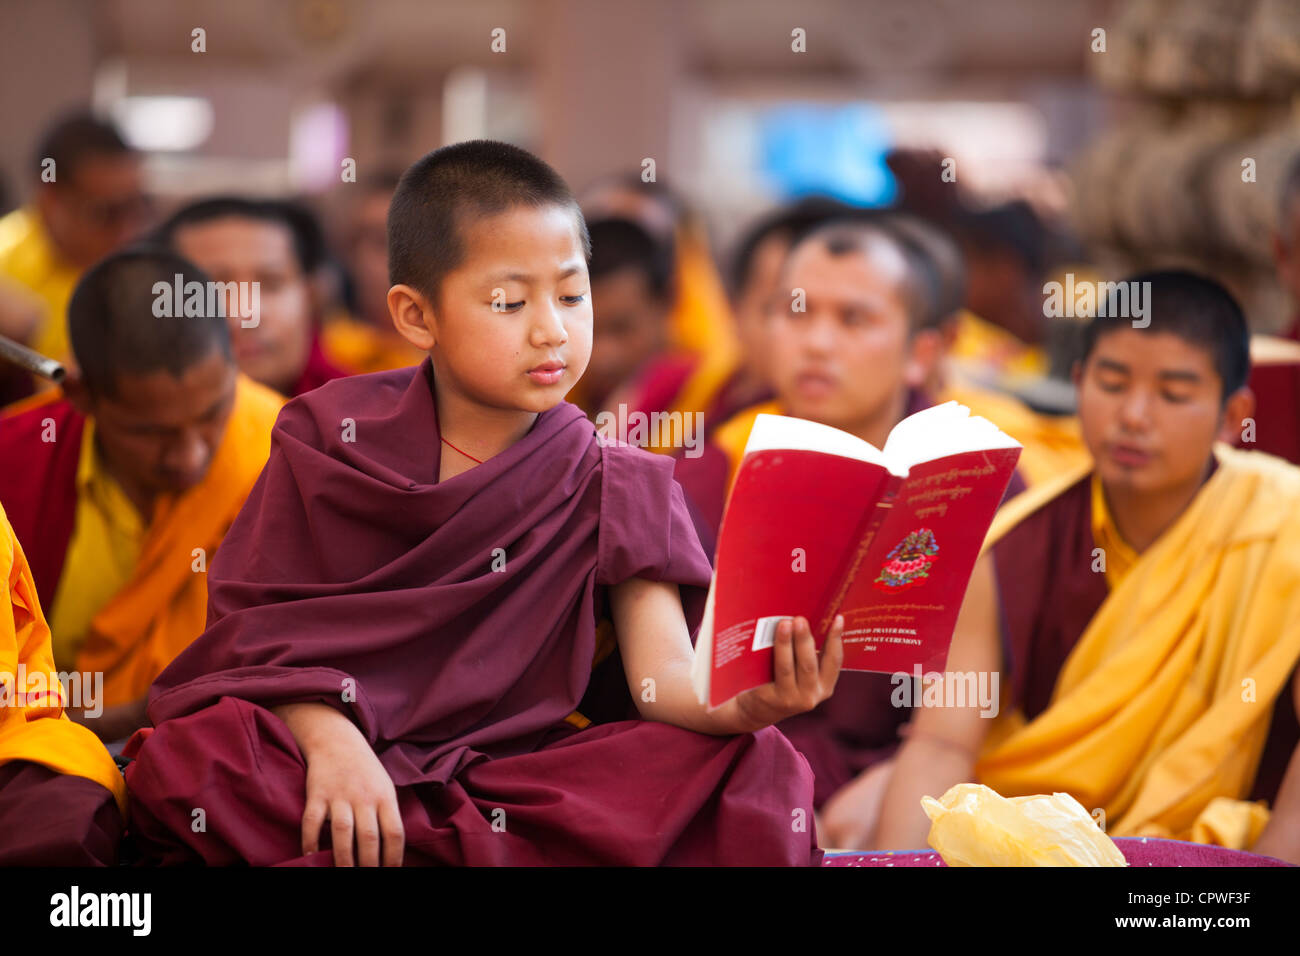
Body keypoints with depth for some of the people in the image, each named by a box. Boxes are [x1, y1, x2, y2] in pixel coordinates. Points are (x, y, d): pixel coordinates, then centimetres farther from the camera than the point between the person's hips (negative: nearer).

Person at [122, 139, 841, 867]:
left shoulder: (613, 487, 5)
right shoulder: (334, 439, 4)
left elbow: (665, 675, -6)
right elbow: (257, 624, -1)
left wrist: (743, 704, -30)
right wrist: (329, 738, -21)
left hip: (525, 772, 1)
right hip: (354, 760, -1)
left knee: (754, 773, -23)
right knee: (188, 760, -31)